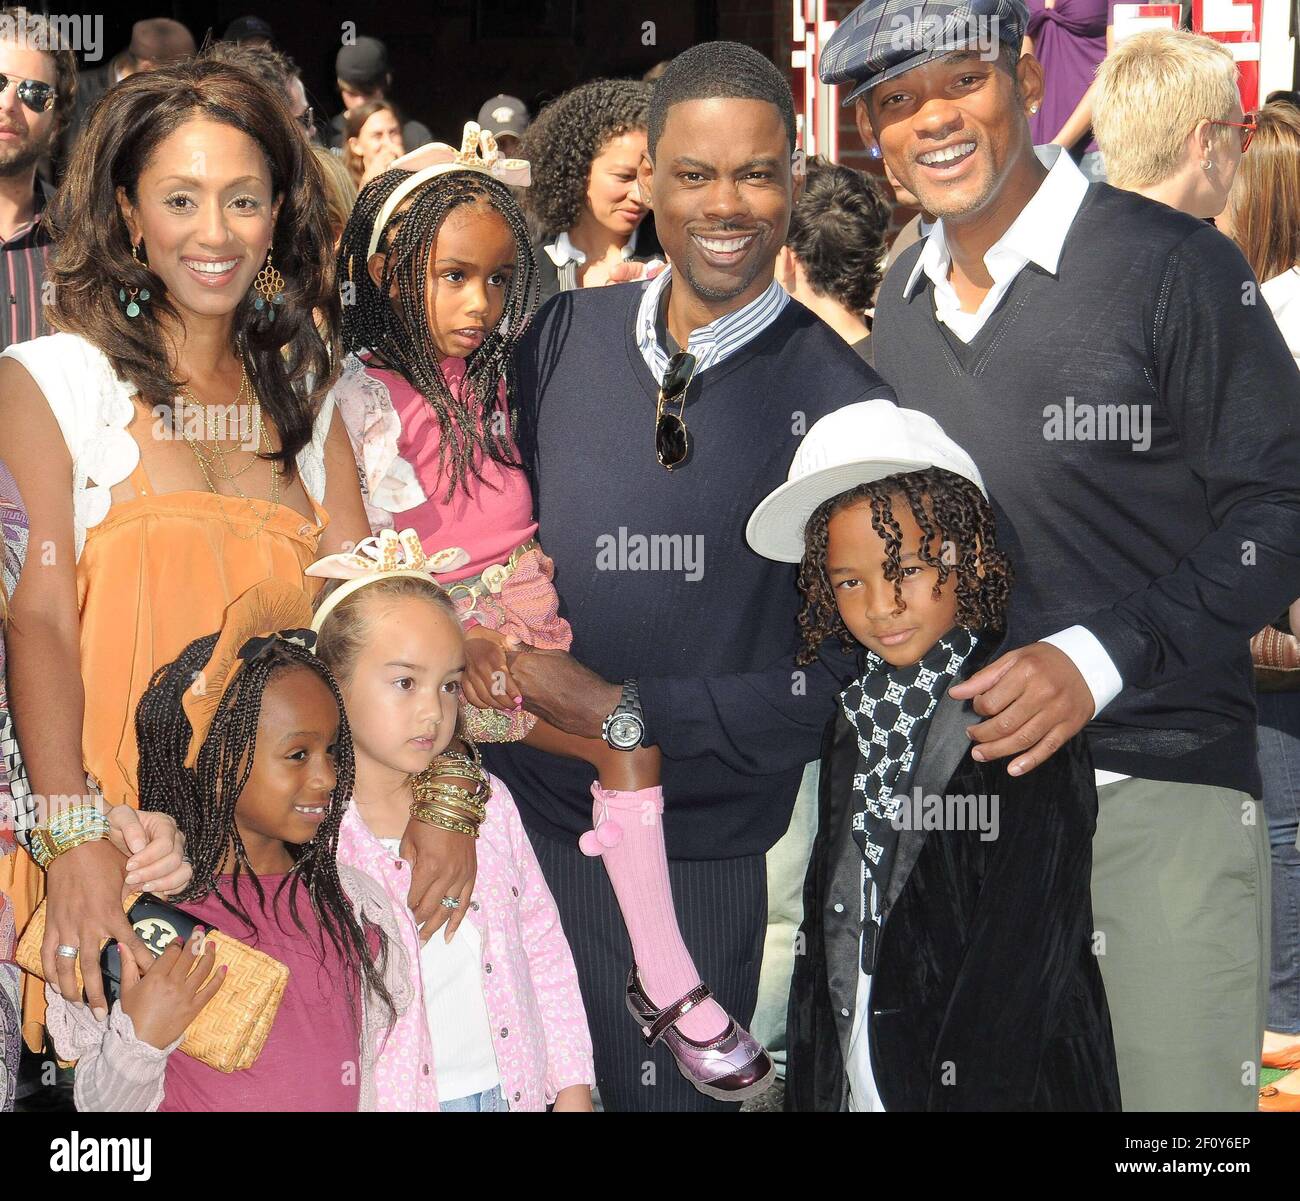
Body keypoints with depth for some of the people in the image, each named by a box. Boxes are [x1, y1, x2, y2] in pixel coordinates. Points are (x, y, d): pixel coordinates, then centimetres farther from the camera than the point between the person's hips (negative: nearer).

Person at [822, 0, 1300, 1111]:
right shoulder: (901, 302, 13)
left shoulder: (1170, 265, -7)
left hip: (1158, 780, -5)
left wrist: (1098, 658, -19)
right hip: (952, 781, 6)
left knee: (1173, 1087, -5)